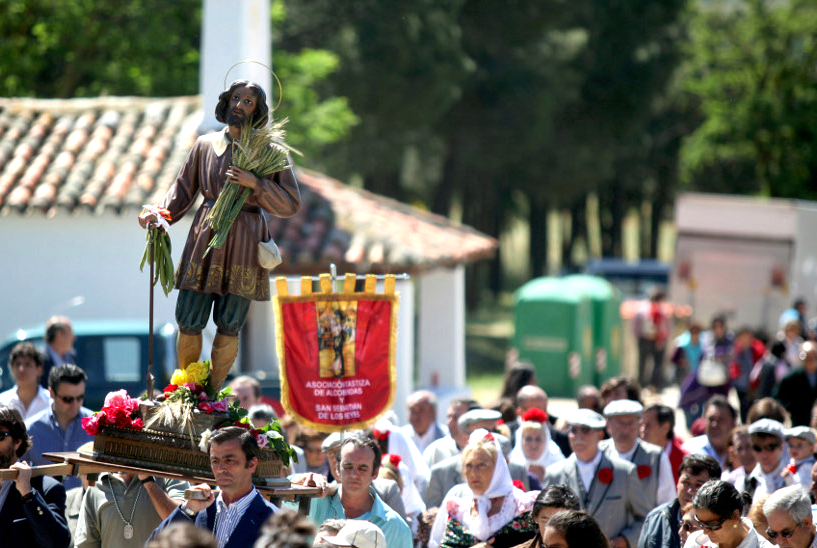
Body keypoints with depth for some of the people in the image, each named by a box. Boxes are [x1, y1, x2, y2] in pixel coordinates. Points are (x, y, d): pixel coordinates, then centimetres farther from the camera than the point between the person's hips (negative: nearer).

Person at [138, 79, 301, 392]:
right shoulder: (206, 145, 10)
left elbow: (291, 204, 0)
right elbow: (183, 190, 14)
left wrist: (256, 184, -14)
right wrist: (160, 214, -3)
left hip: (244, 244, -1)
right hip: (206, 237, 1)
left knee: (229, 325, -2)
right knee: (189, 320, -3)